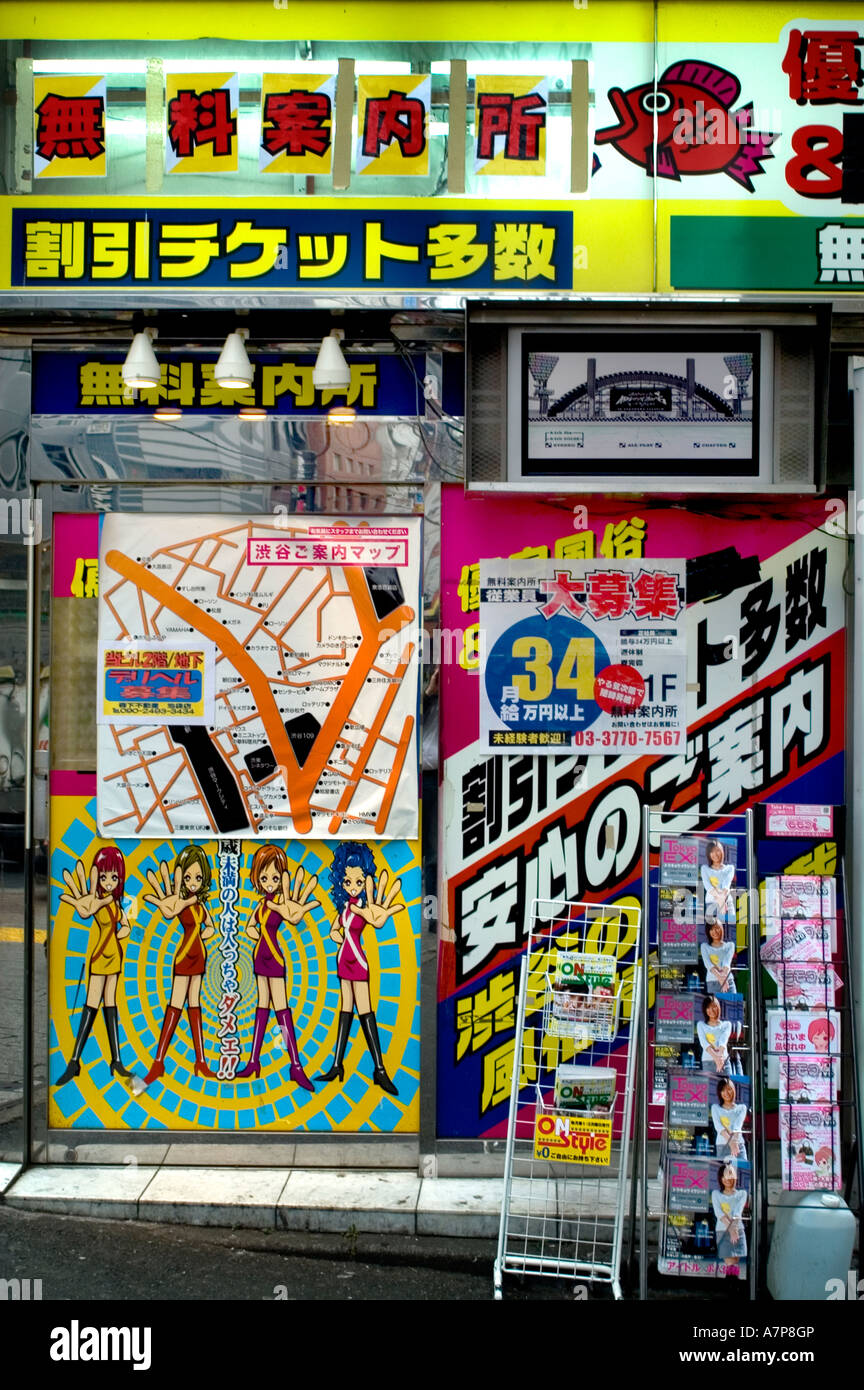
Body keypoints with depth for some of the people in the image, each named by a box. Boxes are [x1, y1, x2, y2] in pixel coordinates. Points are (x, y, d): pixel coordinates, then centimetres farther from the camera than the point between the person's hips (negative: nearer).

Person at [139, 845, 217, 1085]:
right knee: (175, 1006, -7)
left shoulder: (200, 903, 6)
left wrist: (200, 936, 4)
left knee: (194, 1006, 10)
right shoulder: (181, 902, -12)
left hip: (199, 957, 6)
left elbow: (210, 928, 19)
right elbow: (170, 912, -35)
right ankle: (158, 1062, -1)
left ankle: (201, 1062, 13)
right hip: (184, 957, -6)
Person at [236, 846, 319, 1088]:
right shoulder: (263, 902, 6)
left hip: (275, 958, -6)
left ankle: (296, 1066, -4)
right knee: (262, 1006, 11)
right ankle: (254, 1061, 16)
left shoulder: (282, 900, -13)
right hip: (260, 957, 6)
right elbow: (249, 926, 19)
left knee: (281, 1008, -7)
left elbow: (294, 917, -36)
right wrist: (257, 936, 2)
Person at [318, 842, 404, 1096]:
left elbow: (378, 922, -32)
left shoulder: (365, 906, -12)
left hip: (358, 961, -6)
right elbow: (334, 929, 20)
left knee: (364, 1011, -7)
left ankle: (380, 1069, -3)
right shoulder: (345, 905, 6)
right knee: (345, 1010, 11)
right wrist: (337, 937, 1)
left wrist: (383, 913, -50)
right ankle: (337, 1066, 15)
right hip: (344, 959, 6)